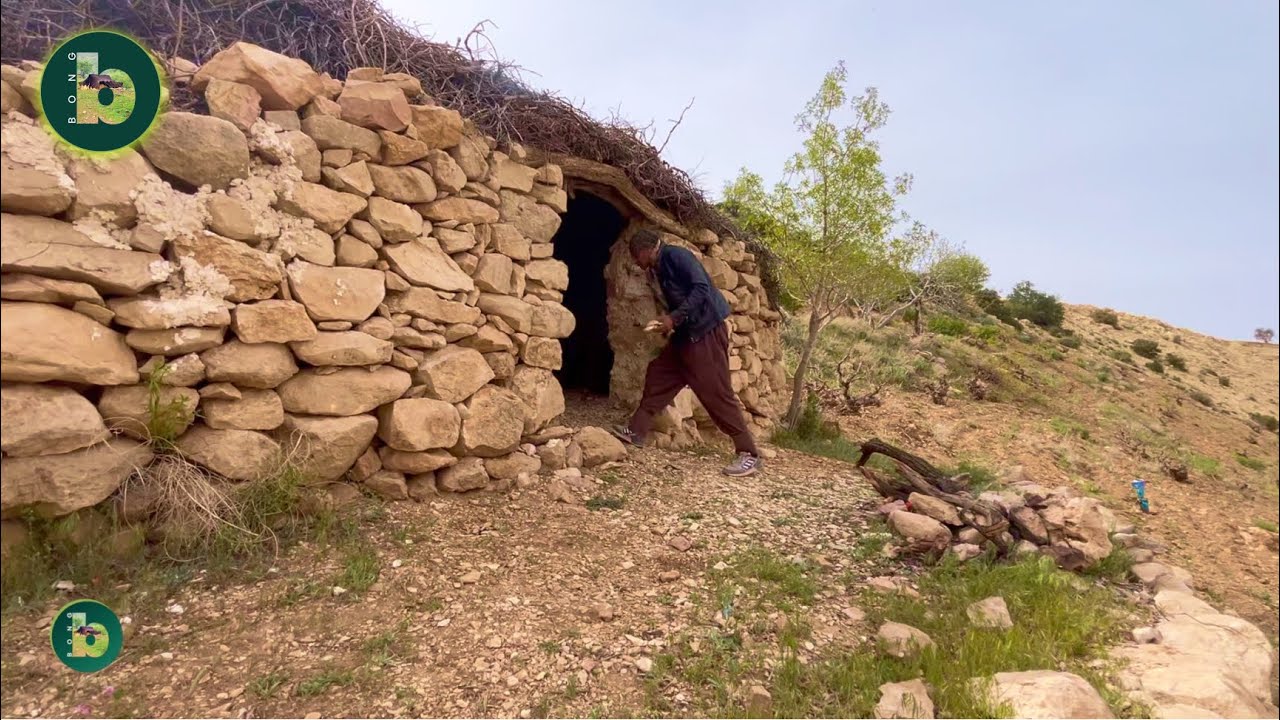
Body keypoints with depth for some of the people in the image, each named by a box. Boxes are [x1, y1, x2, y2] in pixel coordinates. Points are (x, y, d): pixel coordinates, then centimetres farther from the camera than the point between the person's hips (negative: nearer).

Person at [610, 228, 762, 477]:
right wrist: (666, 323, 7)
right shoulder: (660, 268, 16)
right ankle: (637, 431, 22)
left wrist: (673, 319, -23)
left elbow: (701, 288, -22)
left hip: (706, 331, -10)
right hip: (686, 333, 10)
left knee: (717, 392, -9)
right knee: (658, 375, 13)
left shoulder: (675, 255, -12)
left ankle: (749, 454, -4)